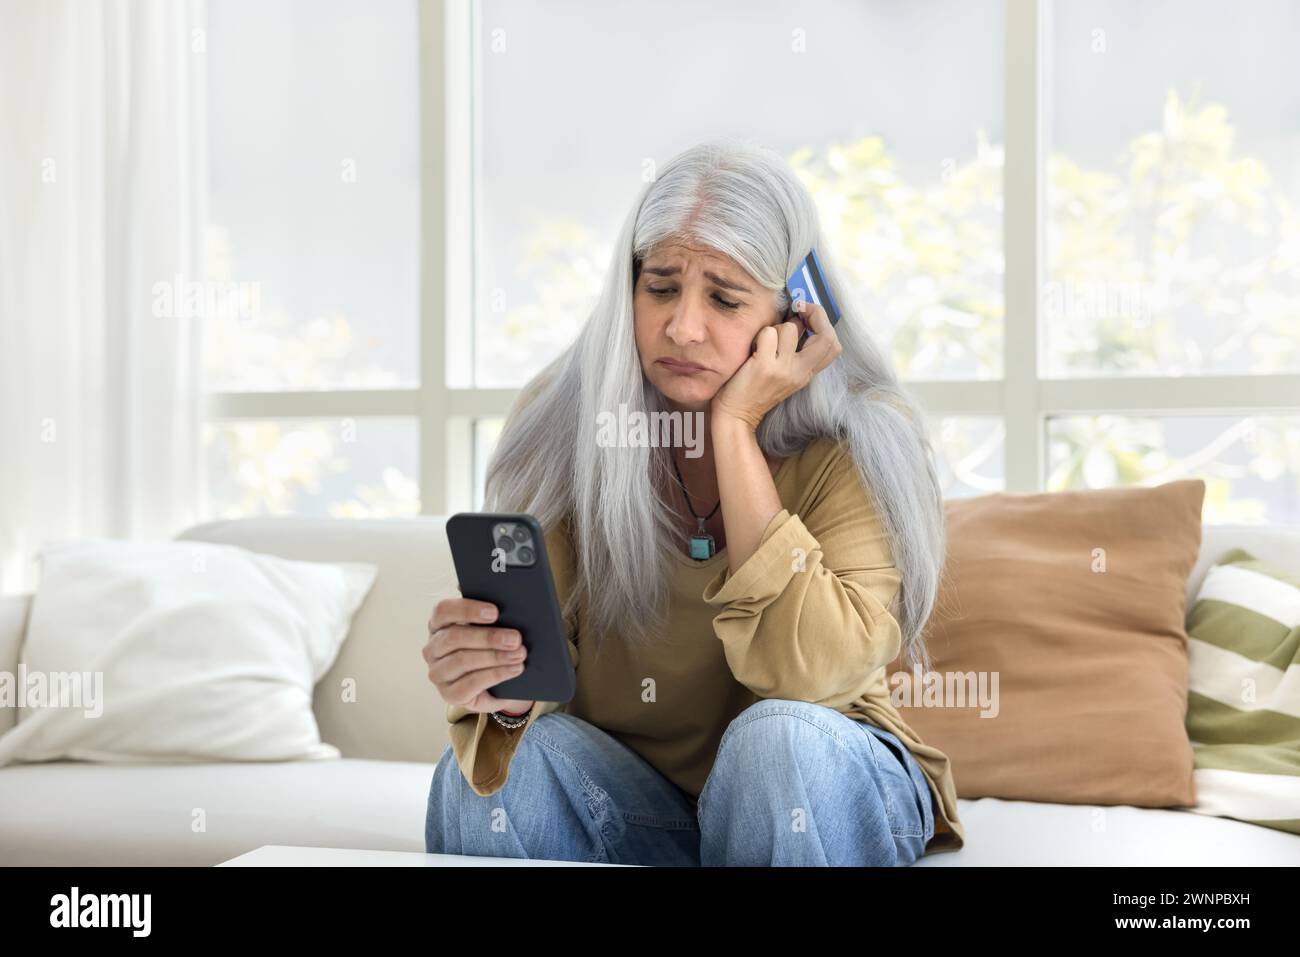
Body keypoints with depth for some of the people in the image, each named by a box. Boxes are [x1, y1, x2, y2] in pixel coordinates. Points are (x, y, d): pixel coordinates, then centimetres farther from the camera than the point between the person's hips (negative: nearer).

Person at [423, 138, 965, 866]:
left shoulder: (861, 443, -15)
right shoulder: (562, 421, -9)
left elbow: (814, 673, -28)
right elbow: (541, 660, -10)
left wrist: (734, 429, -27)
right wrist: (500, 687, -35)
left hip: (819, 788, 0)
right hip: (627, 796, 1)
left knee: (780, 737, -34)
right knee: (498, 765, -30)